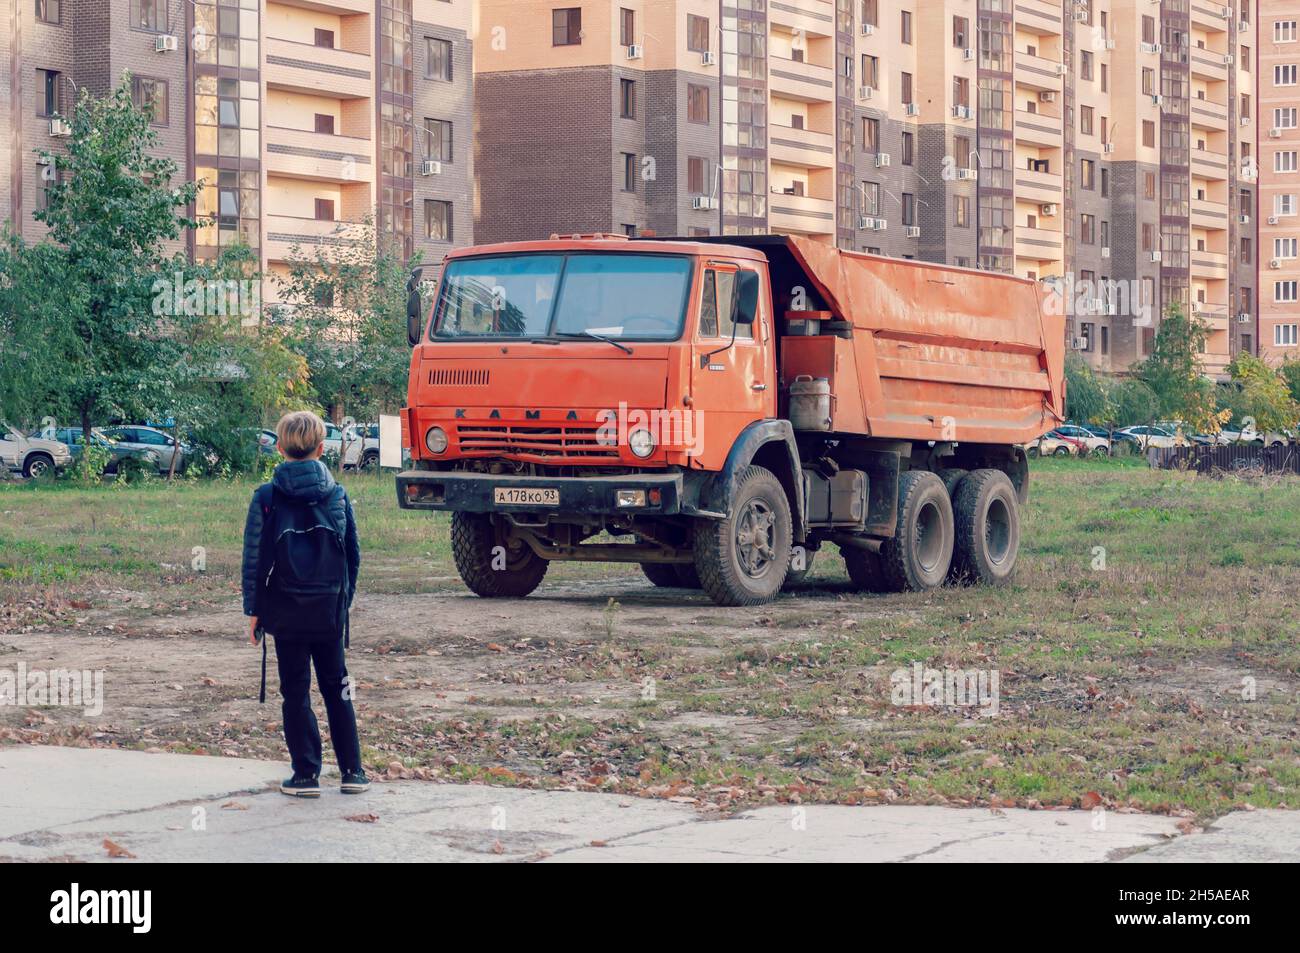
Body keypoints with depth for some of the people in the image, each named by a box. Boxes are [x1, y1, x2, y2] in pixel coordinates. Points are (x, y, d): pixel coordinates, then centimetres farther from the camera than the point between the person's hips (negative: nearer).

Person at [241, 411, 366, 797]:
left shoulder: (266, 498, -7)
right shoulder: (338, 496, 1)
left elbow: (254, 558, -4)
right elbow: (353, 555, 7)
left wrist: (253, 610, 3)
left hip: (285, 610, -2)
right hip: (330, 609, 2)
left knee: (295, 692, 5)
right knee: (336, 687, 12)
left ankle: (306, 774, 6)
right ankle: (352, 770, 13)